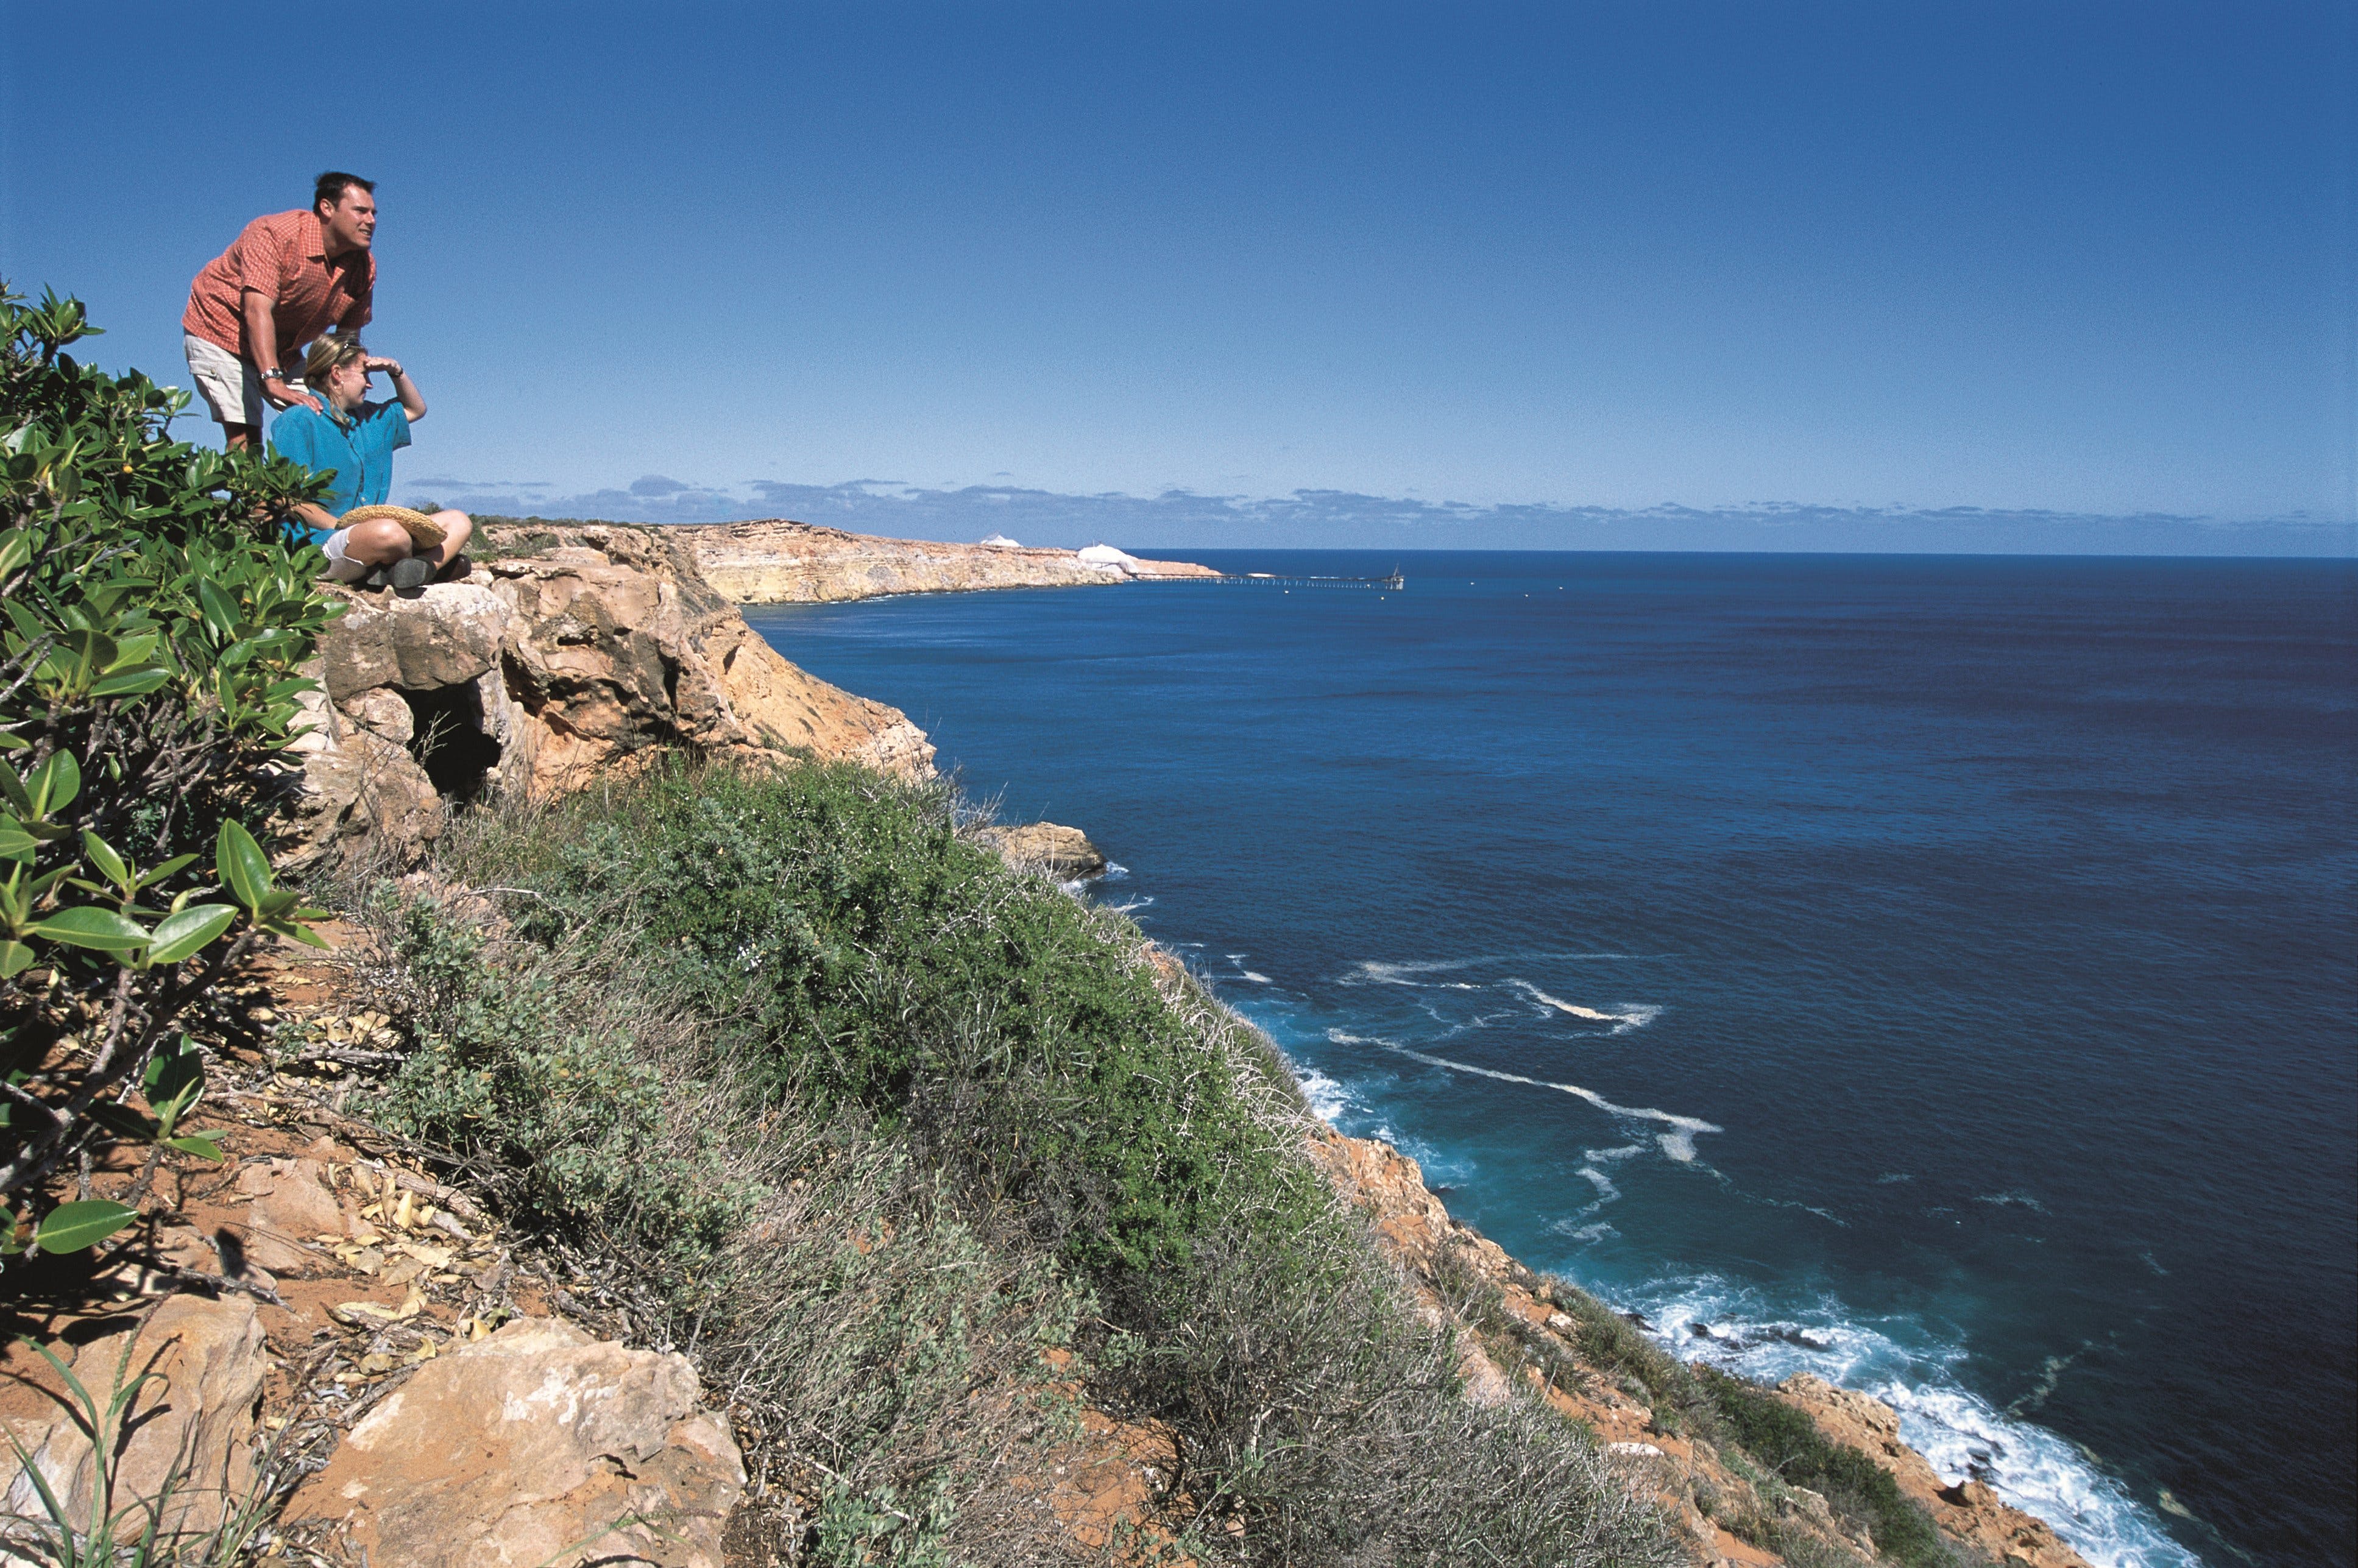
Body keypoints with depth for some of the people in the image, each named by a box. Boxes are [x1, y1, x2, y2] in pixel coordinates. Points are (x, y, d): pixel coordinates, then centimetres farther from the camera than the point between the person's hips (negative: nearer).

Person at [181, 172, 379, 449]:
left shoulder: (364, 267, -8)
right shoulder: (274, 234, -25)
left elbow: (348, 335, -3)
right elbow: (257, 311, -35)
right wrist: (275, 383, -46)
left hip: (282, 350, 6)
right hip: (220, 331, -6)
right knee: (244, 438, -18)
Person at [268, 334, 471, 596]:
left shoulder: (367, 417, 20)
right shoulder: (298, 421, -6)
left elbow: (416, 409, 38)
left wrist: (396, 372, 19)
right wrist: (341, 526, -20)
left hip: (364, 531, 10)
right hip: (317, 542, -10)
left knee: (459, 523, 1)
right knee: (390, 533, -40)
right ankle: (433, 562, -7)